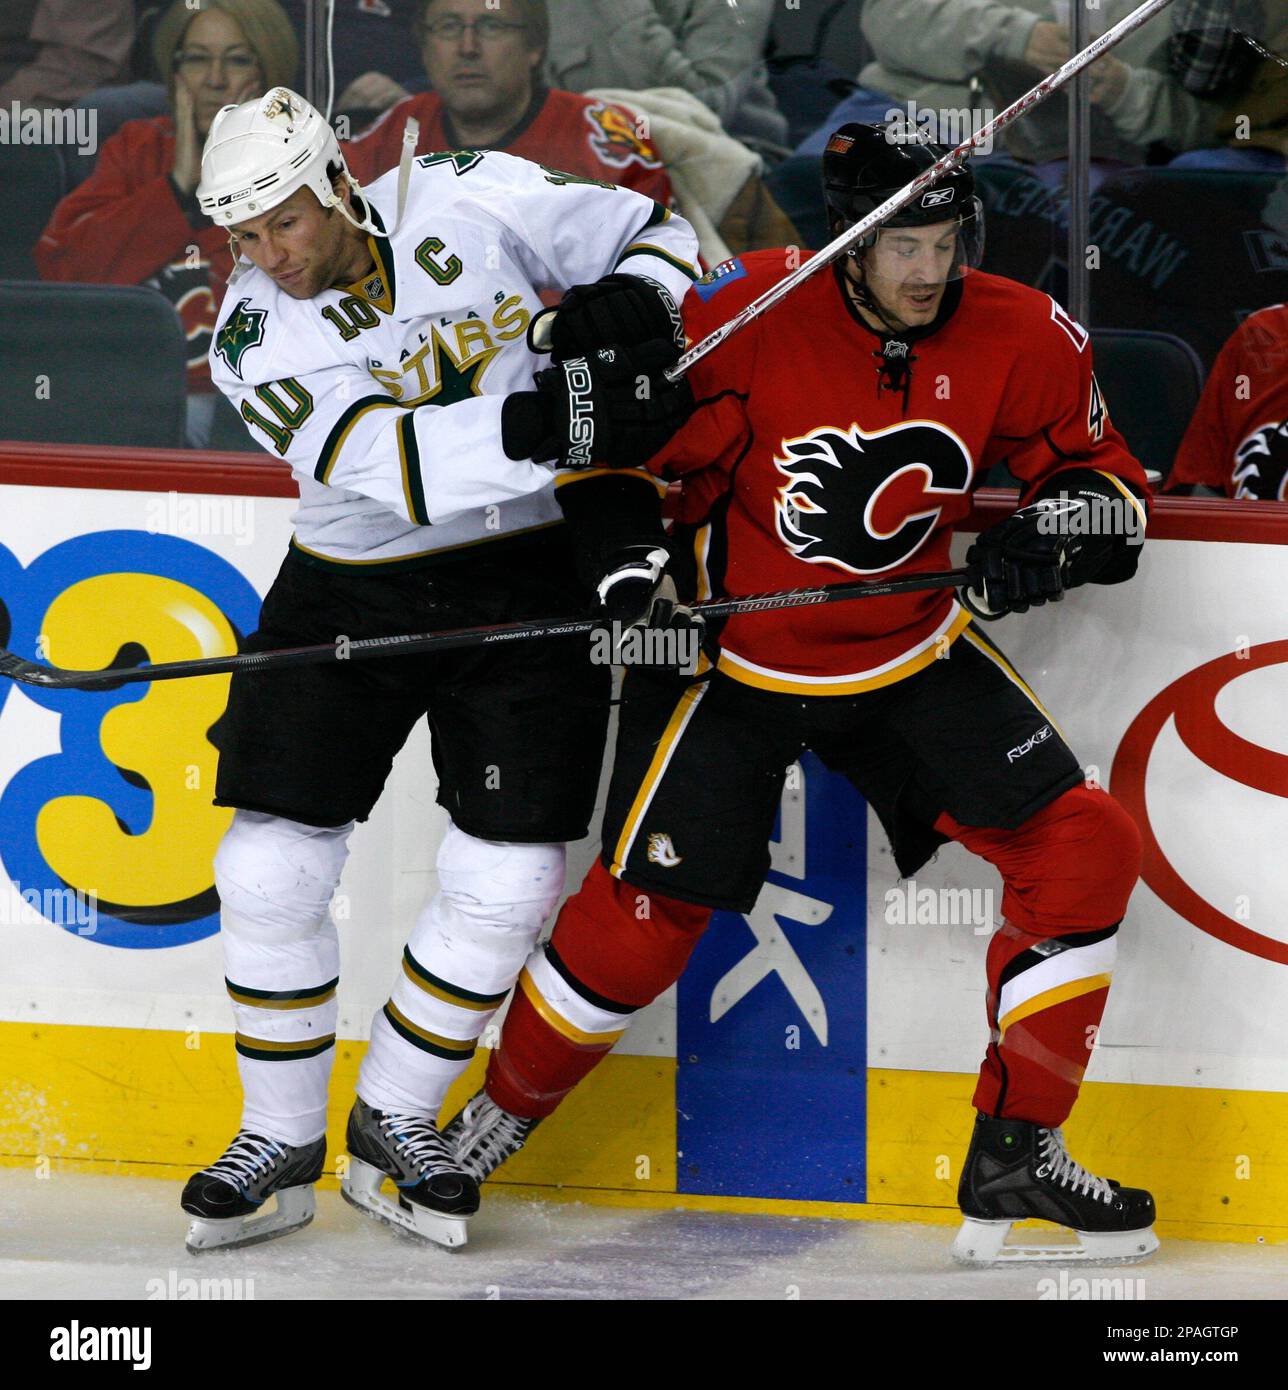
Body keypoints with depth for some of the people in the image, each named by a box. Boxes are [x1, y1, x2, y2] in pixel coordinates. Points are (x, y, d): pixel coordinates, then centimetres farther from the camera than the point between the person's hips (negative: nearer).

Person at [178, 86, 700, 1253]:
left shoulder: (475, 203, -10)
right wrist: (555, 429, -41)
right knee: (270, 870, -5)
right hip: (348, 595, 0)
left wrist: (631, 304, -19)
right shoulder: (258, 335, -12)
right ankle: (282, 1141, 12)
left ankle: (393, 1123, 13)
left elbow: (655, 234, 4)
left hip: (528, 584, 0)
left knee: (504, 882, -6)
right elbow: (384, 465, -28)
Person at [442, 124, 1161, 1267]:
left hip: (912, 652, 4)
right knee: (646, 914, -8)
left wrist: (1071, 519, -23)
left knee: (1083, 848, -9)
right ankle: (500, 1116, 19)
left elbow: (1103, 476, -2)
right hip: (731, 657, -3)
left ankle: (1017, 1154, 0)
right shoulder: (745, 314, -22)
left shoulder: (1020, 338, -12)